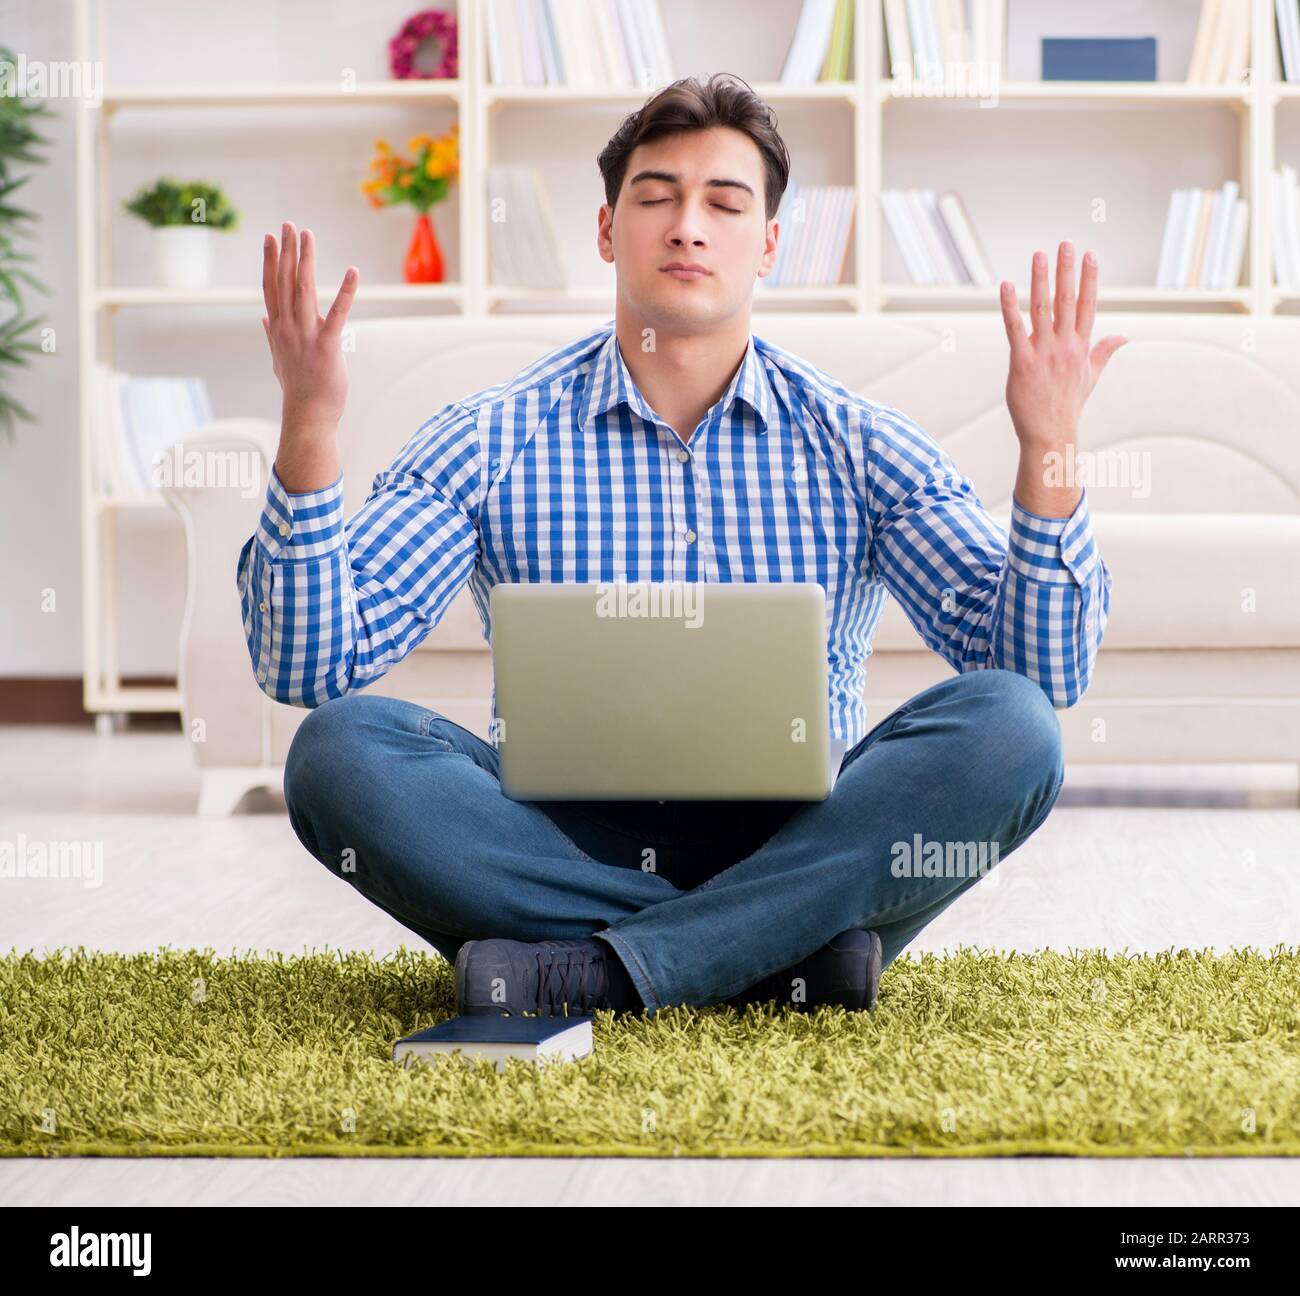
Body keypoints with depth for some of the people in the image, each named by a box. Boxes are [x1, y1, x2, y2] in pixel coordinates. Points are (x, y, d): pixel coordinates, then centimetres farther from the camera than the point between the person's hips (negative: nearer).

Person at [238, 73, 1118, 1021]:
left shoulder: (861, 447, 5)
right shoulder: (491, 442, 4)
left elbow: (1047, 675, -3)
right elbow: (309, 666, -6)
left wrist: (1048, 445, -15)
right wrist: (310, 427, -16)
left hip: (798, 850, 0)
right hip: (564, 850, 0)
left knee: (1006, 727, -26)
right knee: (342, 749, -26)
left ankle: (601, 971, -28)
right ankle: (781, 953, -25)